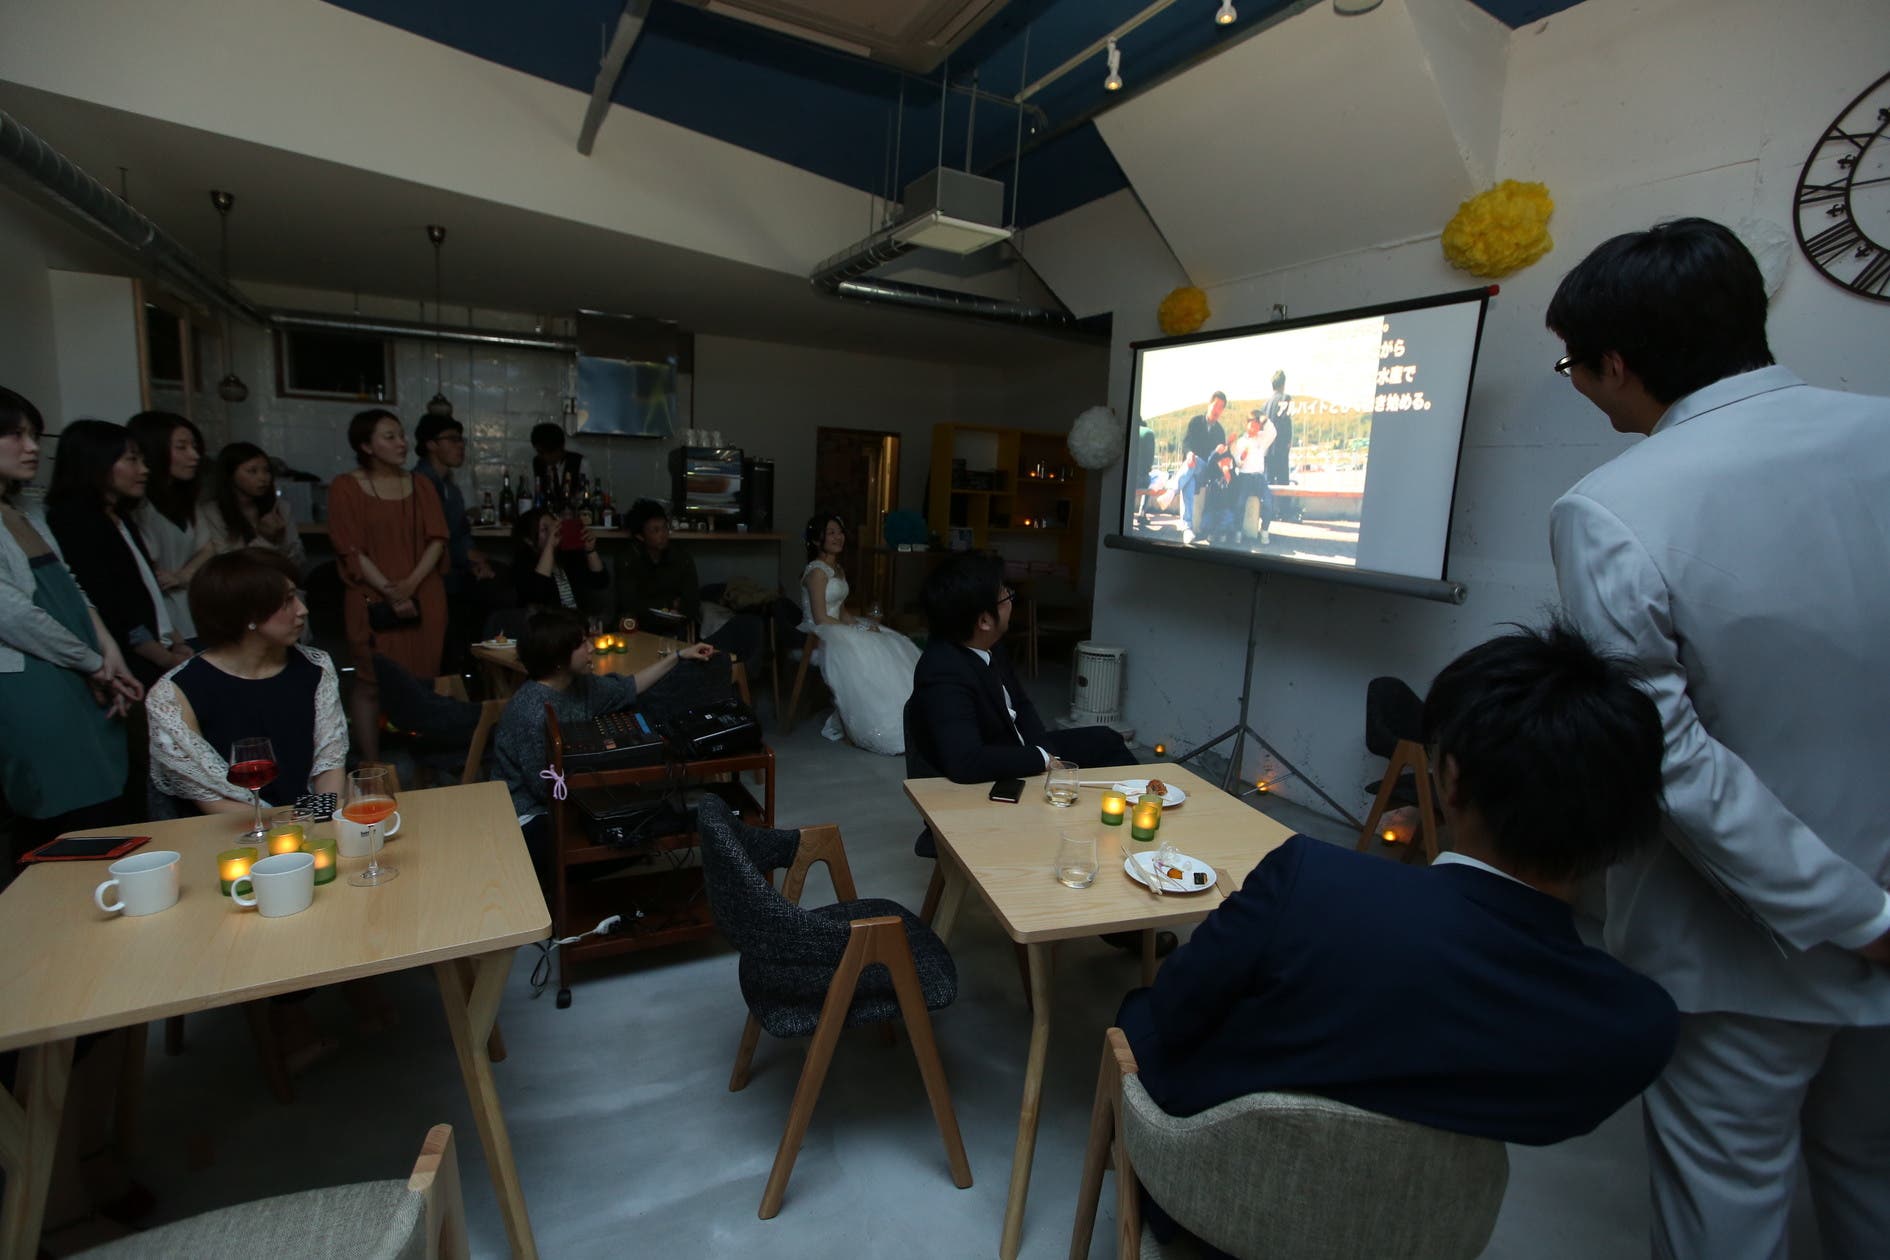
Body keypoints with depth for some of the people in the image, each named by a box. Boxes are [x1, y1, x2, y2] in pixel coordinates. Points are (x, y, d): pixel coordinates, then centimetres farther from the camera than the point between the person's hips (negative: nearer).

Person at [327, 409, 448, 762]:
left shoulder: (420, 485, 12)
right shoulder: (346, 487, 1)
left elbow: (436, 539, 3)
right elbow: (350, 550, -6)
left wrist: (411, 583, -11)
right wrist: (389, 592, -16)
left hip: (424, 599, 3)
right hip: (373, 602, -3)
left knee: (422, 683, 4)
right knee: (370, 684, -2)